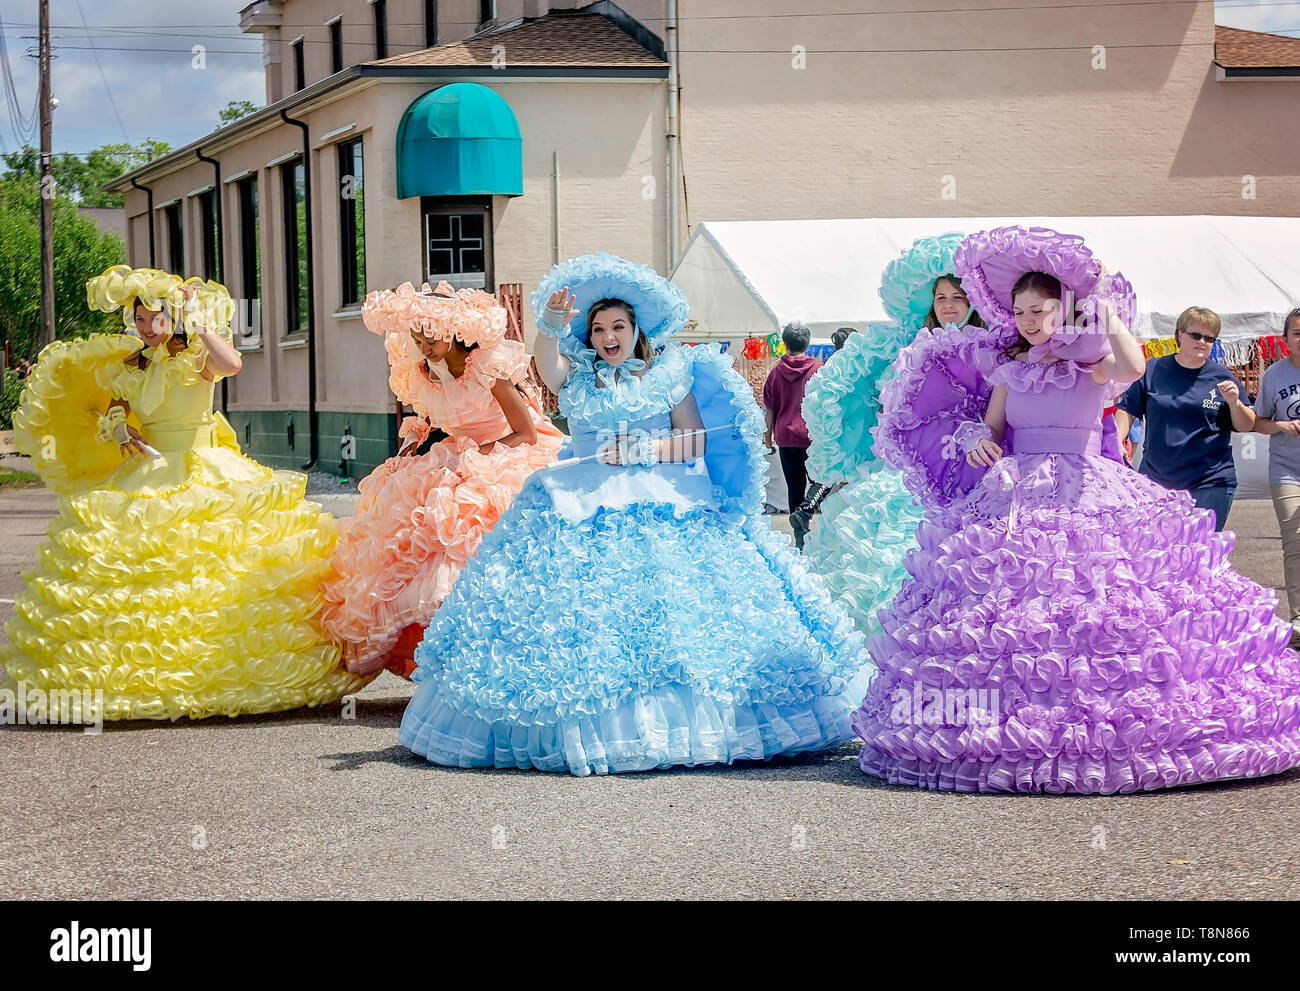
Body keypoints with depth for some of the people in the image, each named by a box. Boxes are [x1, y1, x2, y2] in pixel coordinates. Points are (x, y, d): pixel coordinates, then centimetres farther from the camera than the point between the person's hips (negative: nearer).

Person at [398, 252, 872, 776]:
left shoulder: (669, 374, 10)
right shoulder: (577, 376, 11)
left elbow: (697, 440, 4)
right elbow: (546, 363, -12)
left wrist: (646, 448, -10)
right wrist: (552, 324, -33)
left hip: (664, 506, -1)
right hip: (584, 506, 1)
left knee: (679, 607, -13)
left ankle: (678, 721, -7)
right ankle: (587, 728, -7)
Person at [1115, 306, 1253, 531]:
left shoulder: (1222, 377, 5)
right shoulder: (1153, 370, 6)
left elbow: (1246, 426, 7)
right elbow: (1128, 410, 12)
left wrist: (1234, 403, -12)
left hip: (1210, 484, -1)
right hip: (1155, 479, 2)